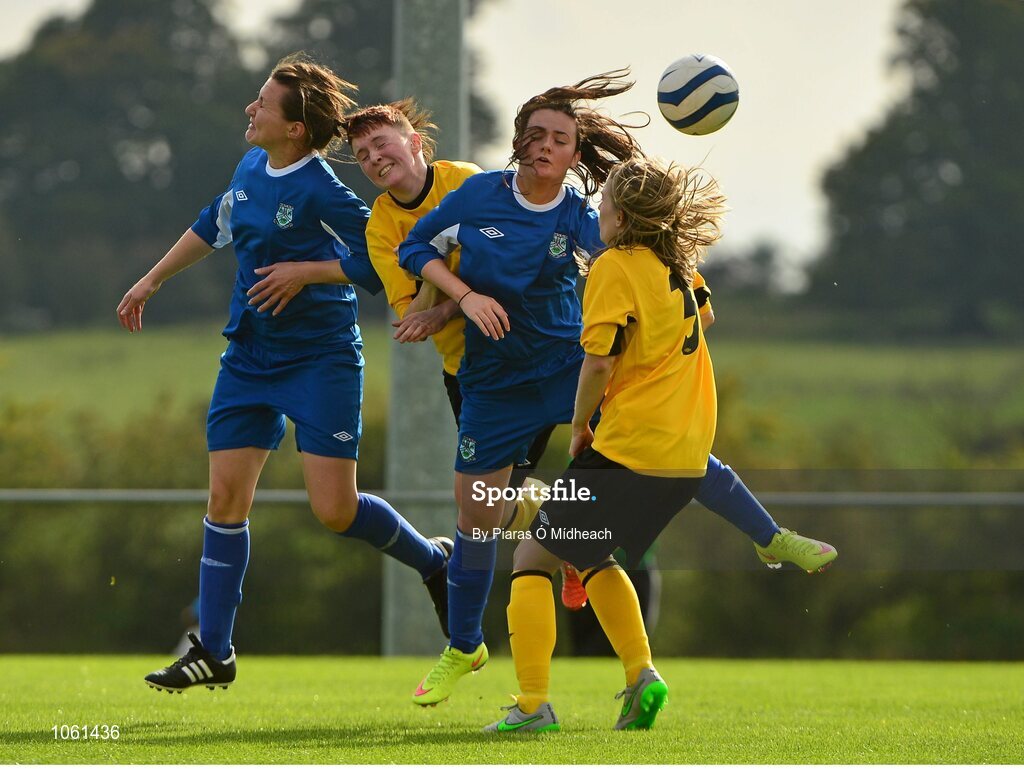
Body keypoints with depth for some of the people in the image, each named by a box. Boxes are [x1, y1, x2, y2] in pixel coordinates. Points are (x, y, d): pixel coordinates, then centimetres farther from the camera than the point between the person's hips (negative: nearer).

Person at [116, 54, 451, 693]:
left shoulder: (322, 191, -18)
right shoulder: (252, 167, 5)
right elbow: (214, 225, 24)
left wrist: (304, 268, -20)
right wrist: (151, 282, 29)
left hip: (321, 360, -7)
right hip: (251, 355, 7)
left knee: (335, 510, -9)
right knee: (226, 496, 0)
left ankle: (434, 560, 20)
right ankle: (214, 651, 6)